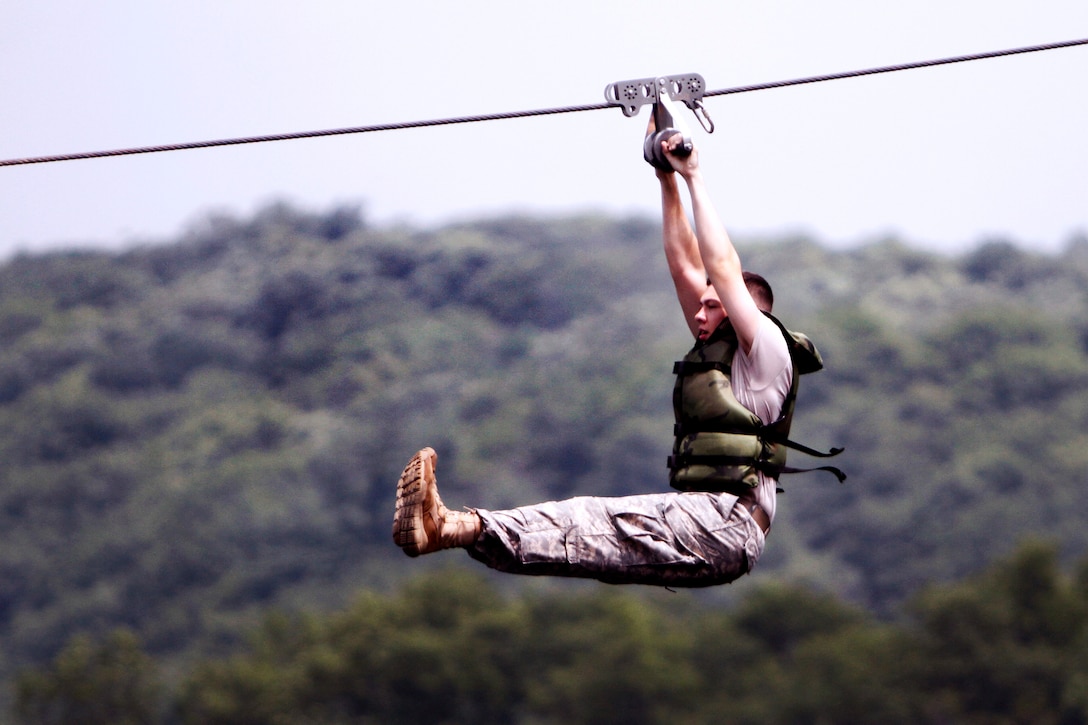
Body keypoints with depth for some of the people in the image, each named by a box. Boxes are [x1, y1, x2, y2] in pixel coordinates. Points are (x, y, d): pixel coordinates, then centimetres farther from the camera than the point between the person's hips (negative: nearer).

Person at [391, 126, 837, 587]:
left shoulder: (767, 353, 2)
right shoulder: (716, 351, 26)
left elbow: (723, 269, -5)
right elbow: (685, 268, 26)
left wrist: (695, 179, -1)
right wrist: (668, 183, 23)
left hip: (725, 528, -8)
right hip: (701, 520, 8)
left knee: (601, 523, -25)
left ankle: (458, 530, -43)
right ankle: (449, 527, -36)